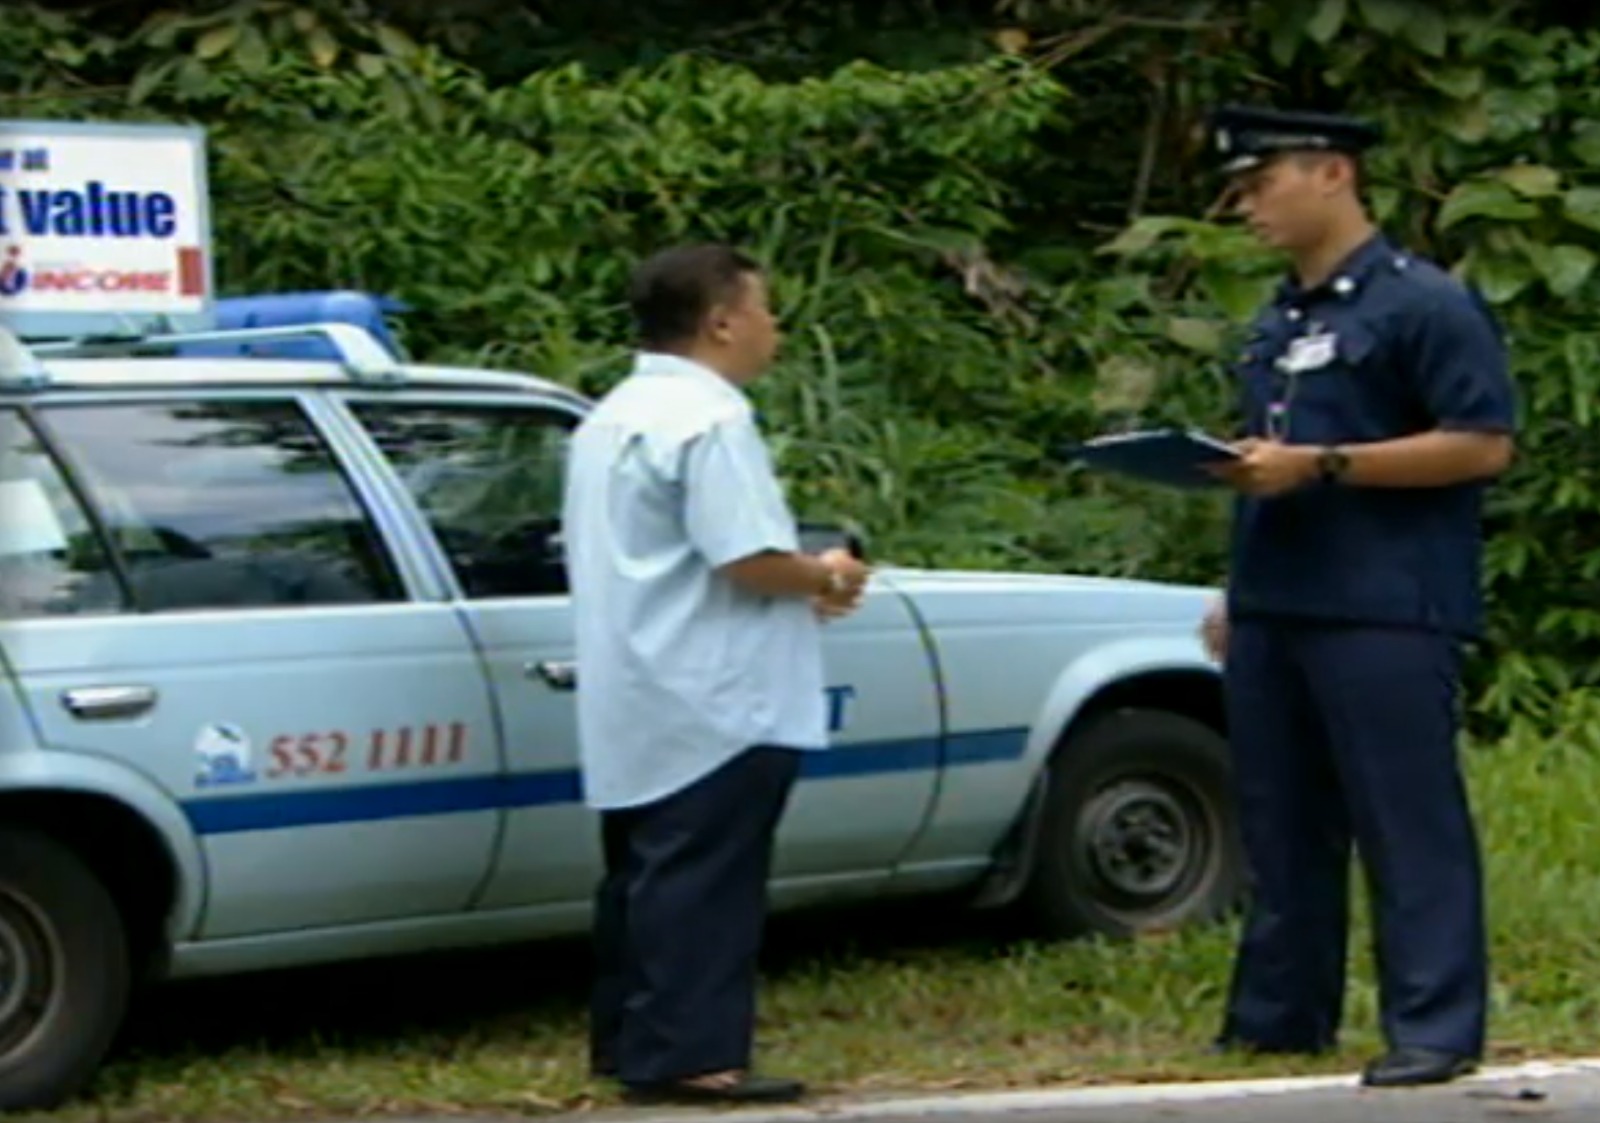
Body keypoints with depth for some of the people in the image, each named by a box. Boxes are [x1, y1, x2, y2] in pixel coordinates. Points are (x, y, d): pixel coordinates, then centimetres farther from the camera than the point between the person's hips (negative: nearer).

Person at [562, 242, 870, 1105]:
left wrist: (801, 583, 16)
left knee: (647, 869, 16)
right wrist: (823, 578, -5)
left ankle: (627, 1038, 21)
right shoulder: (708, 419, -17)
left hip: (639, 700, 10)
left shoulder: (613, 418, 16)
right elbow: (750, 560, -24)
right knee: (701, 878, -9)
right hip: (710, 702, -10)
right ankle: (685, 1054, -11)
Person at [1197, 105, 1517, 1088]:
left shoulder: (1425, 305, -7)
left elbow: (1483, 445, -14)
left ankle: (1435, 1031, -6)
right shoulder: (1280, 322, 20)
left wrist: (1319, 465, -18)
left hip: (1385, 612, -8)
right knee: (1282, 824, 12)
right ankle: (1279, 1015, 19)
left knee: (1410, 826, -8)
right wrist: (1239, 595, 21)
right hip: (1273, 611, 9)